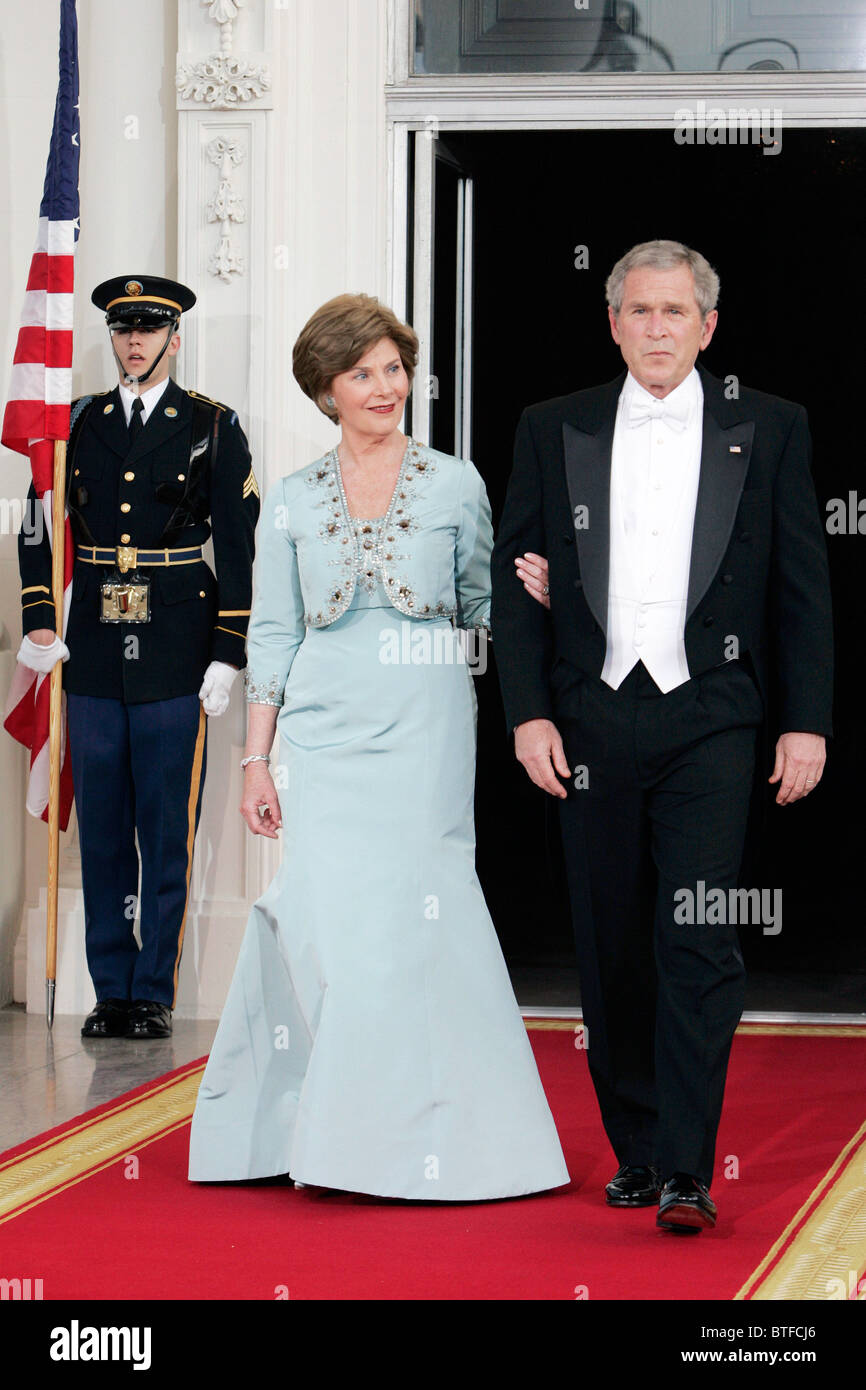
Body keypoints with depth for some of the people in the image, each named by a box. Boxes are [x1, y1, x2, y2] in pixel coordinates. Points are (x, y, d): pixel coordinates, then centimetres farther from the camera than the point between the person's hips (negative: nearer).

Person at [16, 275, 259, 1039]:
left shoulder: (214, 429, 3)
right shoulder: (78, 424, 11)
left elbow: (238, 550, 1)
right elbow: (39, 528, 14)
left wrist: (227, 656, -5)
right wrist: (39, 620, 3)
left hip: (176, 660, -3)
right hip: (93, 660, 3)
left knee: (169, 833, -1)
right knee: (101, 831, 6)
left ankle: (156, 993, 7)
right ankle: (111, 991, 14)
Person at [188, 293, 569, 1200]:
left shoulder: (455, 485, 6)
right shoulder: (291, 502, 8)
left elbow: (484, 605, 13)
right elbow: (271, 637, 8)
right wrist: (256, 762, 4)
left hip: (423, 732, -1)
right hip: (324, 734, 1)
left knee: (411, 913, -7)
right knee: (332, 917, -4)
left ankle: (426, 1132, 5)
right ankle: (339, 1130, 9)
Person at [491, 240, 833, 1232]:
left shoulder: (768, 430, 6)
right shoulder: (552, 431, 9)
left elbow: (801, 587, 6)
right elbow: (515, 580, 8)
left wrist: (806, 723, 0)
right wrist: (527, 714, -1)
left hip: (708, 723, -2)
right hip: (591, 722, 2)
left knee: (698, 944, -11)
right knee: (611, 951, 7)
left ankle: (687, 1171, -11)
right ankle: (635, 1150, 20)